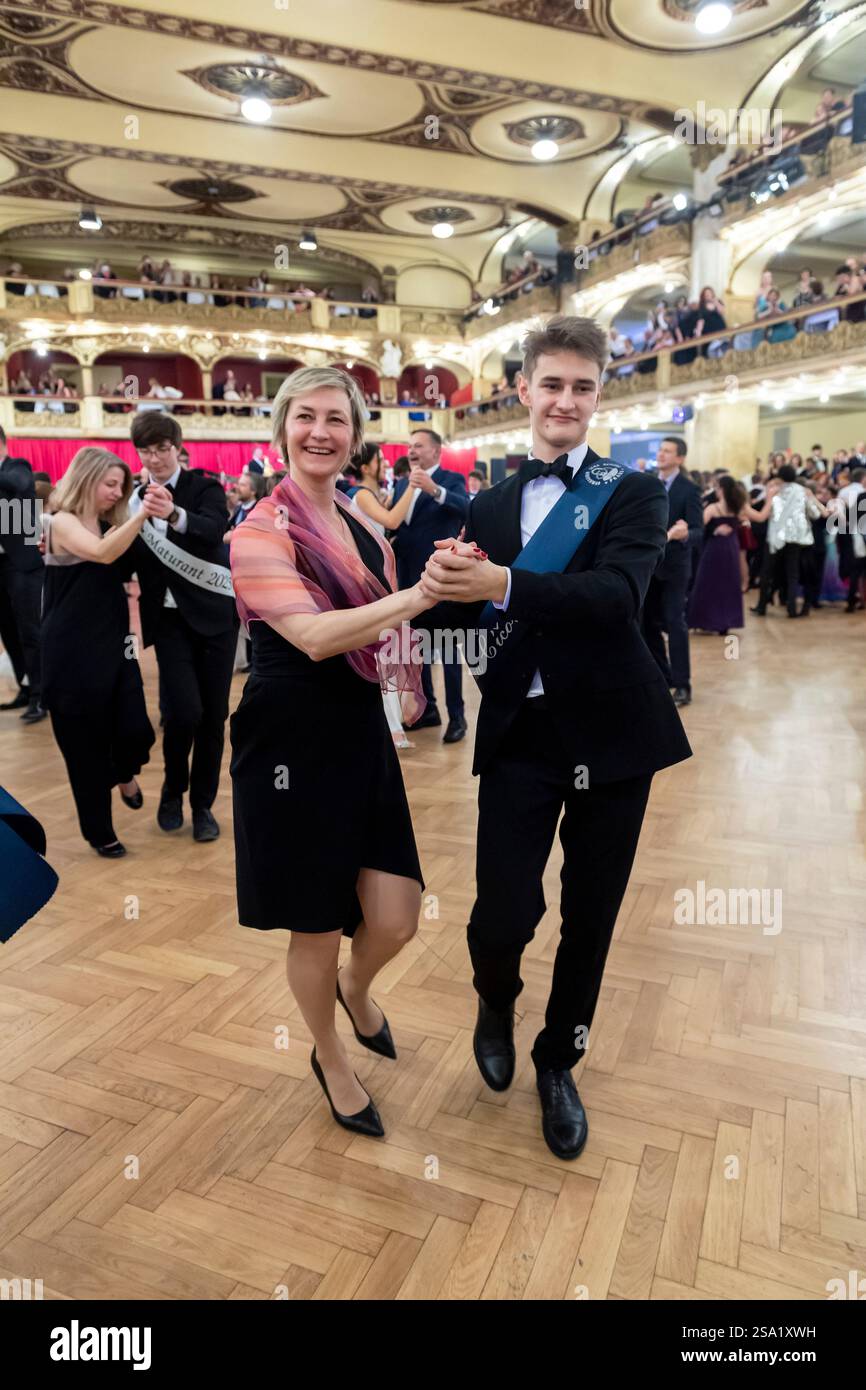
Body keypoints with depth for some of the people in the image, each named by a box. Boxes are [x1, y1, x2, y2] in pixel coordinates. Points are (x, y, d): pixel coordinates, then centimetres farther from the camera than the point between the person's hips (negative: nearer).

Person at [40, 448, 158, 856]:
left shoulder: (109, 525, 12)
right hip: (73, 652, -6)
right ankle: (99, 832, 22)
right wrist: (140, 515, -42)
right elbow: (102, 554, -30)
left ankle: (124, 774, 32)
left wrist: (147, 518, -3)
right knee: (86, 745, 4)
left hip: (114, 643, 6)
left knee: (136, 730, -5)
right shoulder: (62, 522, -11)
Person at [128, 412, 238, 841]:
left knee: (214, 712, 2)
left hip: (214, 611, -1)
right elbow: (130, 560, 6)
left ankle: (203, 804, 18)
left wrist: (175, 515, -44)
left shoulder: (205, 486, -4)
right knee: (184, 709, -11)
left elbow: (214, 530, -27)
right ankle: (173, 791, 15)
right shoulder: (137, 499, 6)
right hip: (169, 618, 1)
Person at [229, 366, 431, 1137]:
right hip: (295, 740, -6)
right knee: (317, 926, 10)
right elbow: (313, 637, -26)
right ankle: (331, 1061, 39)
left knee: (396, 920, 5)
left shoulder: (362, 526, 10)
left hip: (363, 732, 6)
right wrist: (418, 594, -27)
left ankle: (356, 990, 43)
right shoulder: (262, 529, -12)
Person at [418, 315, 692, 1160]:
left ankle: (558, 1063, 38)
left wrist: (502, 584, -35)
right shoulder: (488, 507, 8)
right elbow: (468, 616, 0)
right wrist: (445, 580, -23)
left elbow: (617, 593, -21)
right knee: (503, 914, -4)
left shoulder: (632, 494, -2)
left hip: (610, 732, -1)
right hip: (518, 734, 1)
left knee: (590, 916, 12)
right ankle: (496, 1002, 34)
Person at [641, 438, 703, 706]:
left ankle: (682, 684, 1)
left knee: (675, 623, -5)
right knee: (648, 622, 10)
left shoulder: (689, 489, -11)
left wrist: (685, 534, -38)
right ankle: (660, 676, 25)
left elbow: (698, 531, -17)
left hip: (673, 565, -6)